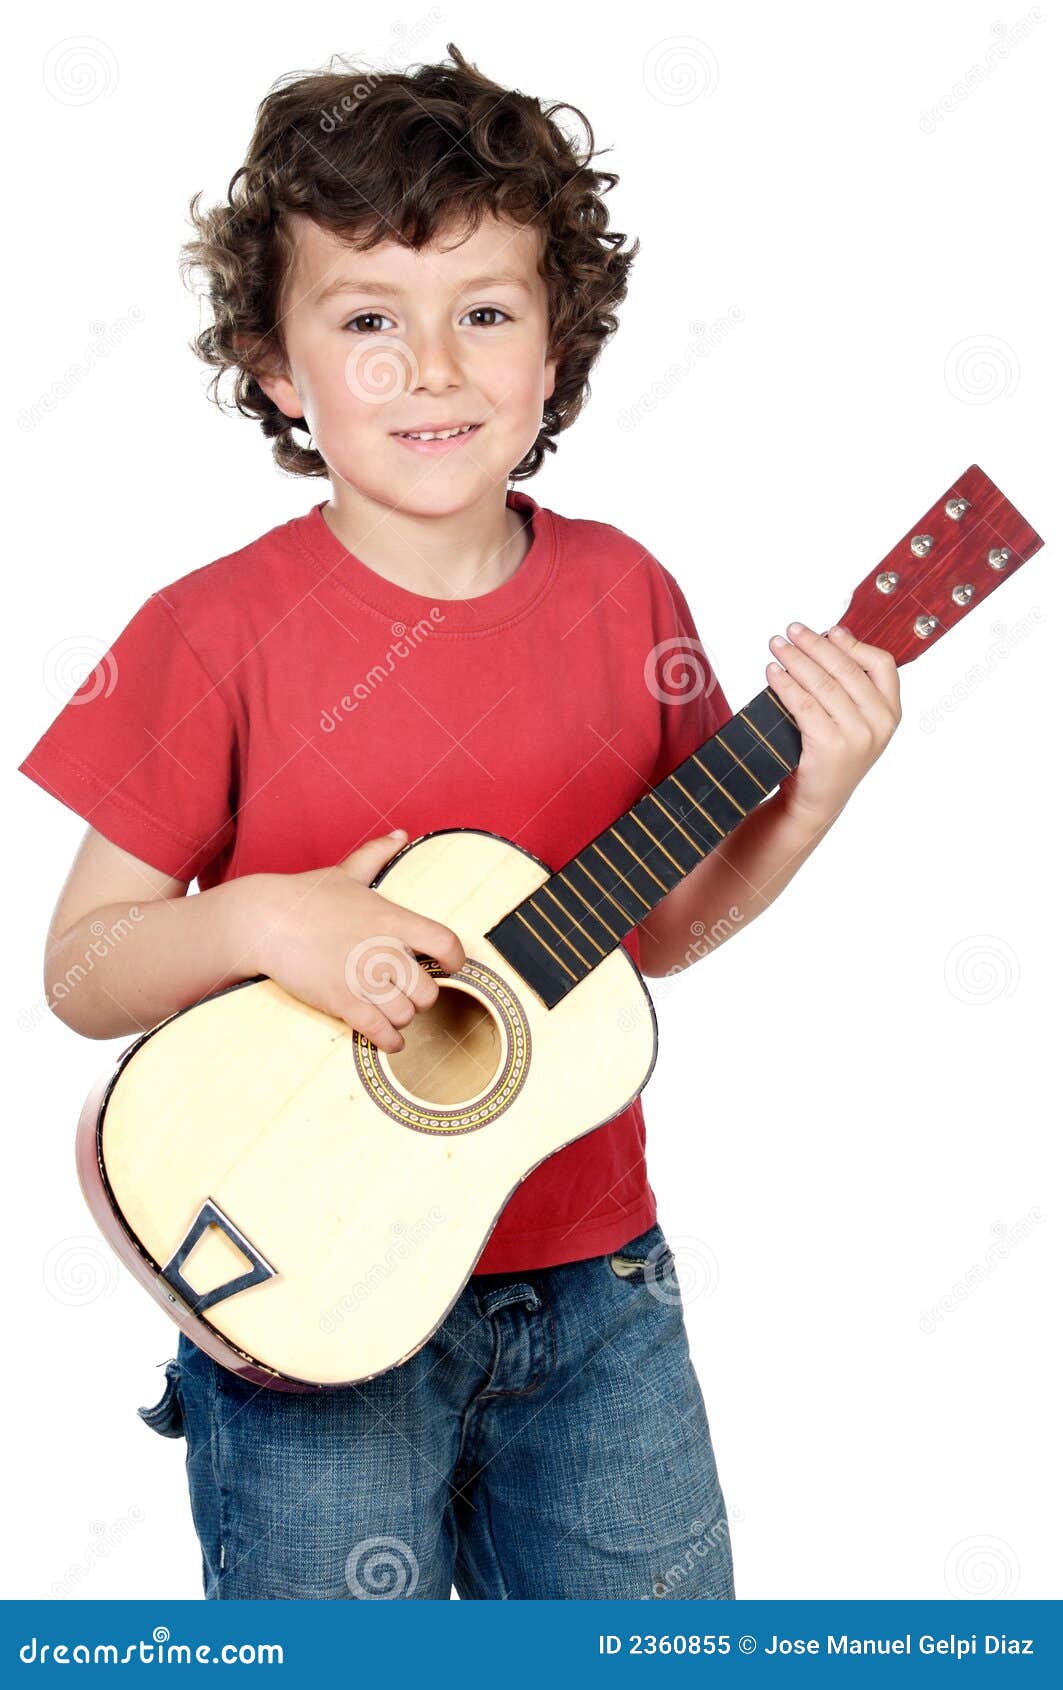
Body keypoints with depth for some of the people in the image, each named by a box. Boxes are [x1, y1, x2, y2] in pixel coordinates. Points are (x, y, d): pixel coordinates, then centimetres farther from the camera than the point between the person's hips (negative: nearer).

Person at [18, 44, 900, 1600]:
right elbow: (80, 973, -8)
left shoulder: (624, 598, -2)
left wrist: (811, 798, -7)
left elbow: (657, 929, 7)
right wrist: (260, 920, -25)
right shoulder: (219, 636, -13)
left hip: (591, 1284, 4)